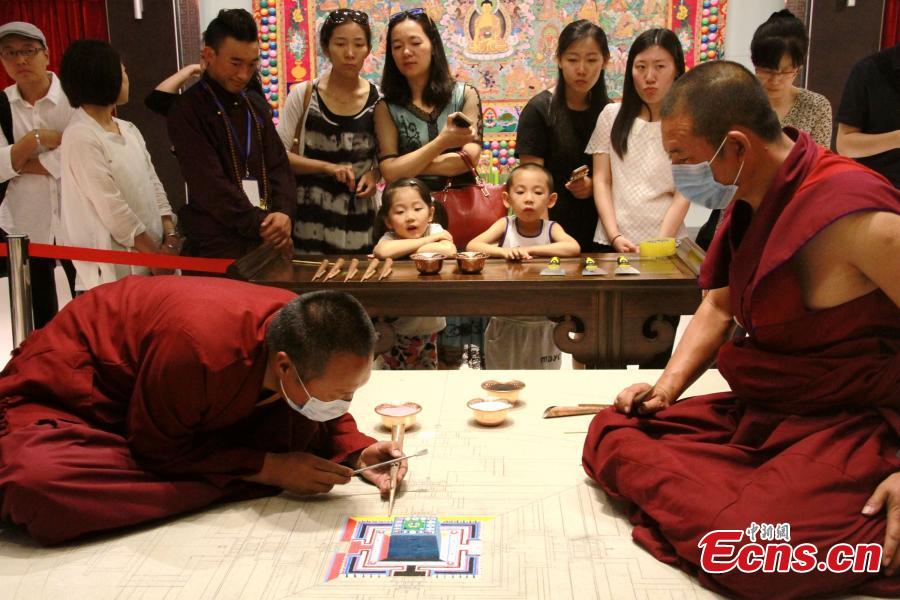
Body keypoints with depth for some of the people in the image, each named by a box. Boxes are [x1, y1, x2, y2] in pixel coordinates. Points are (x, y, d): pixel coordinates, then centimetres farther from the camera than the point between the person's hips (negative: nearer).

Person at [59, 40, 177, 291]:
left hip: (152, 253, 7)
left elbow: (152, 183, 10)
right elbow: (111, 207, -15)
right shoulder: (80, 137, -12)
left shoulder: (128, 130, 13)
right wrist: (155, 253, -11)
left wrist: (170, 238, -2)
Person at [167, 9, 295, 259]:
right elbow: (210, 185, -16)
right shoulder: (188, 111, -8)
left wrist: (284, 213, -11)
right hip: (216, 248, -6)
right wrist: (261, 225, -17)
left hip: (267, 241, 6)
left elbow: (278, 165, 7)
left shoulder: (256, 105, 11)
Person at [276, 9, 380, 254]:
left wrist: (374, 174, -7)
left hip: (358, 219, 1)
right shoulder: (303, 95, -4)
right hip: (311, 218, -1)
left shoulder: (379, 100, 0)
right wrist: (327, 166, -16)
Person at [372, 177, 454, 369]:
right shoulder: (390, 238, -14)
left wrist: (402, 251, -24)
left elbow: (449, 251, -32)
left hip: (430, 326, 2)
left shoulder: (435, 230, -9)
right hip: (396, 328, -2)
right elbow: (381, 251, -39)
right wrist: (427, 240, -27)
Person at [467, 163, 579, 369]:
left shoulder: (551, 228, -7)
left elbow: (573, 248, -26)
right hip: (505, 323, 0)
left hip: (543, 324, 0)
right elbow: (472, 246, -17)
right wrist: (502, 251, -33)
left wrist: (531, 249, -29)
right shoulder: (505, 225, -6)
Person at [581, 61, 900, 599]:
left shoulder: (853, 213, -22)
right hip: (758, 412, 9)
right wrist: (667, 387, 4)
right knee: (612, 435, 0)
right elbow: (720, 306, 19)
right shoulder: (752, 201, 7)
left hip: (854, 428, -8)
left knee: (746, 556, -32)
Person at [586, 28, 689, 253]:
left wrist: (659, 243, -14)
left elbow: (684, 193, -3)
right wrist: (614, 236, -8)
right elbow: (601, 181, 3)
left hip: (666, 242, -1)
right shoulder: (612, 115, 6)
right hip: (612, 242, 1)